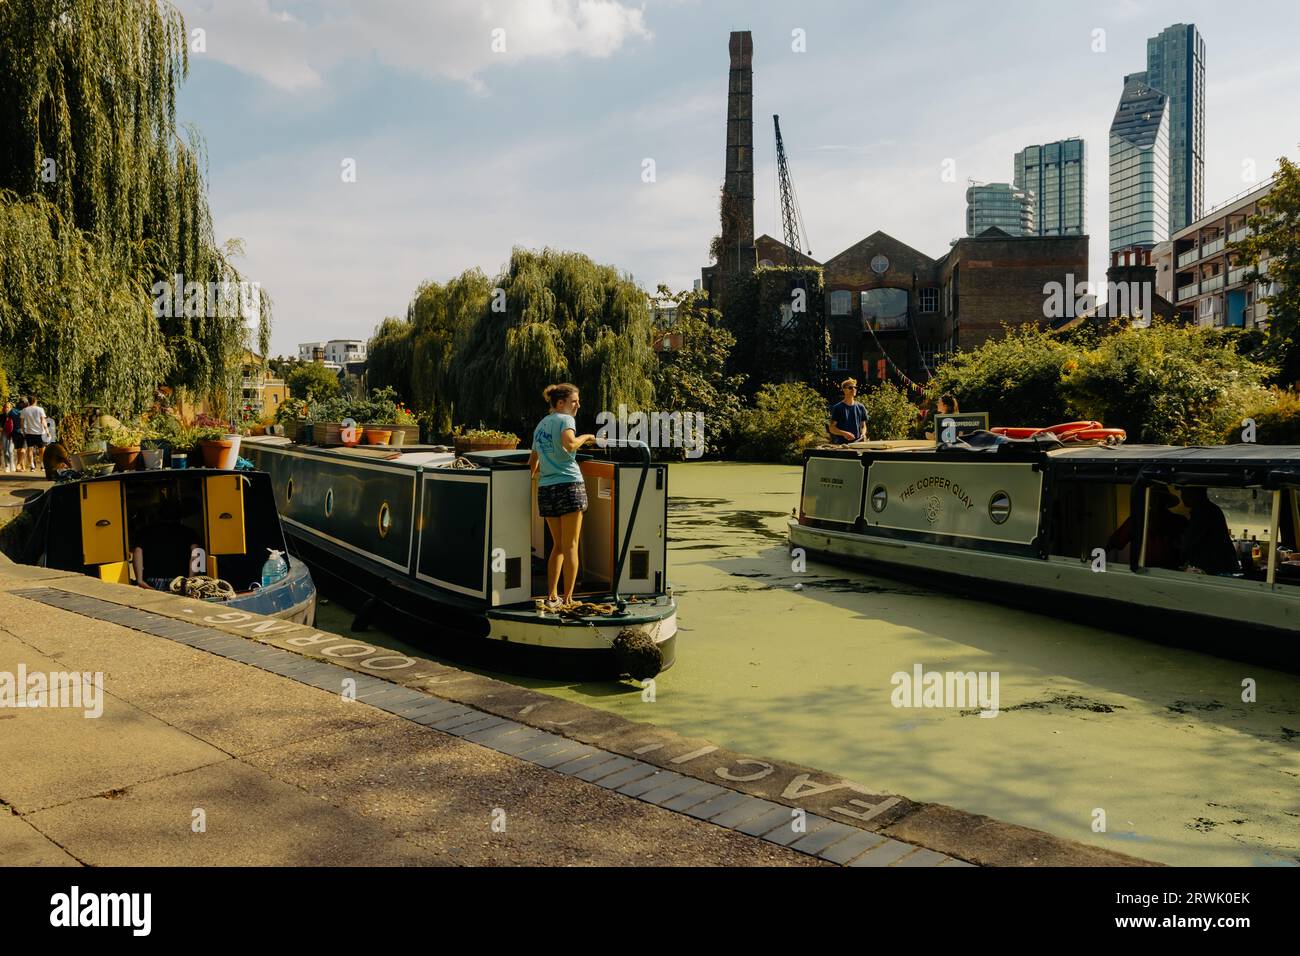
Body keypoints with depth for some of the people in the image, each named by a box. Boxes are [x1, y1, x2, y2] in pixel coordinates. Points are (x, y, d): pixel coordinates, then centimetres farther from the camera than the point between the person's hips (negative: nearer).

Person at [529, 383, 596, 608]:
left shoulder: (540, 425, 19)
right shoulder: (565, 419, -4)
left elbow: (533, 461, 24)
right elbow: (569, 444, -24)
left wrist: (533, 473, 41)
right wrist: (586, 437, -6)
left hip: (545, 489, 7)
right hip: (569, 485, -7)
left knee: (558, 545, 16)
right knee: (570, 546, 0)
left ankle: (551, 597, 14)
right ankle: (567, 599, 0)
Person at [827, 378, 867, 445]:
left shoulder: (860, 407, 13)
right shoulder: (837, 408, 1)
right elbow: (831, 428, -1)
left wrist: (863, 434, -1)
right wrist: (844, 433, -16)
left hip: (857, 442, 3)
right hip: (841, 443, -3)